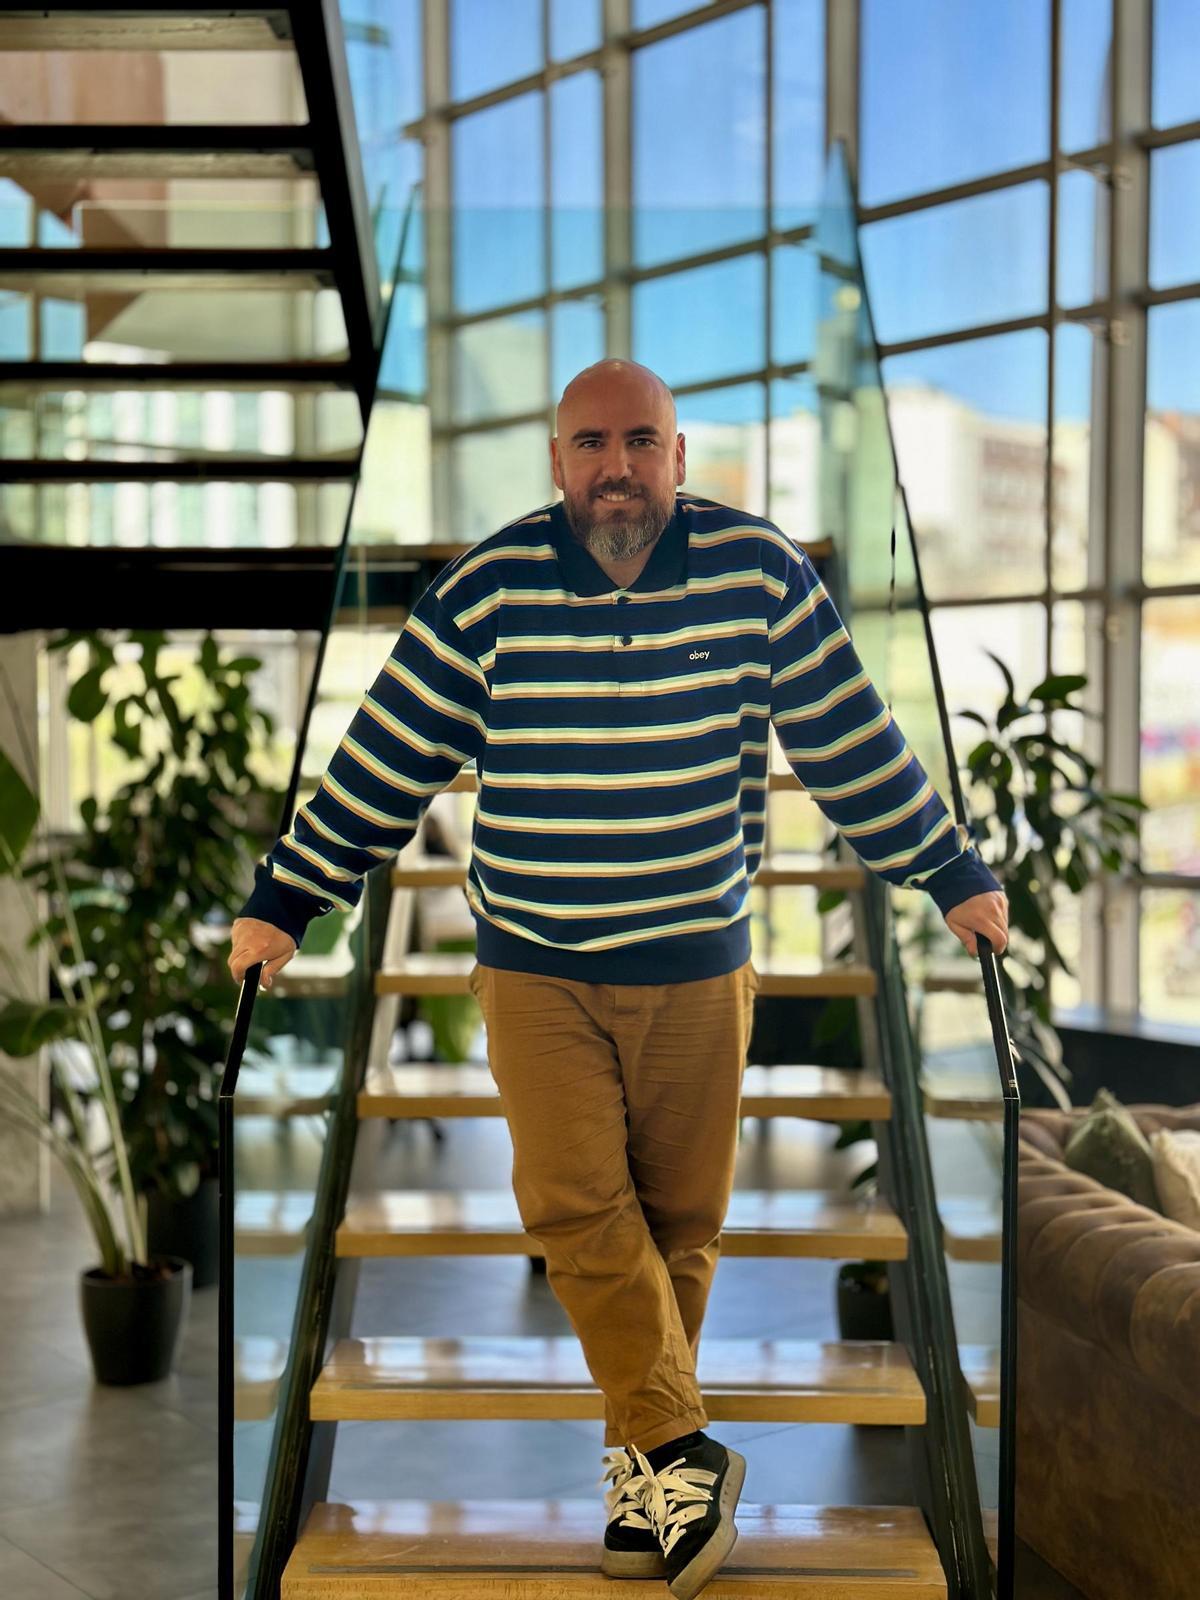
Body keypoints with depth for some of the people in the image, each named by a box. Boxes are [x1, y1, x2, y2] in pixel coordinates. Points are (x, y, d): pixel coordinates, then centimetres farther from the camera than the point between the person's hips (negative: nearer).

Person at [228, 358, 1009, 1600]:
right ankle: (682, 1457, 2)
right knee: (575, 1206, -9)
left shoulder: (760, 572, -4)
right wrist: (284, 903, 2)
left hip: (698, 964, 1)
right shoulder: (488, 589, -5)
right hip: (532, 967, 0)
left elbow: (852, 744, 5)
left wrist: (951, 875, 9)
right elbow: (384, 755, 1)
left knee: (680, 1217, 7)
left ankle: (640, 1453, 24)